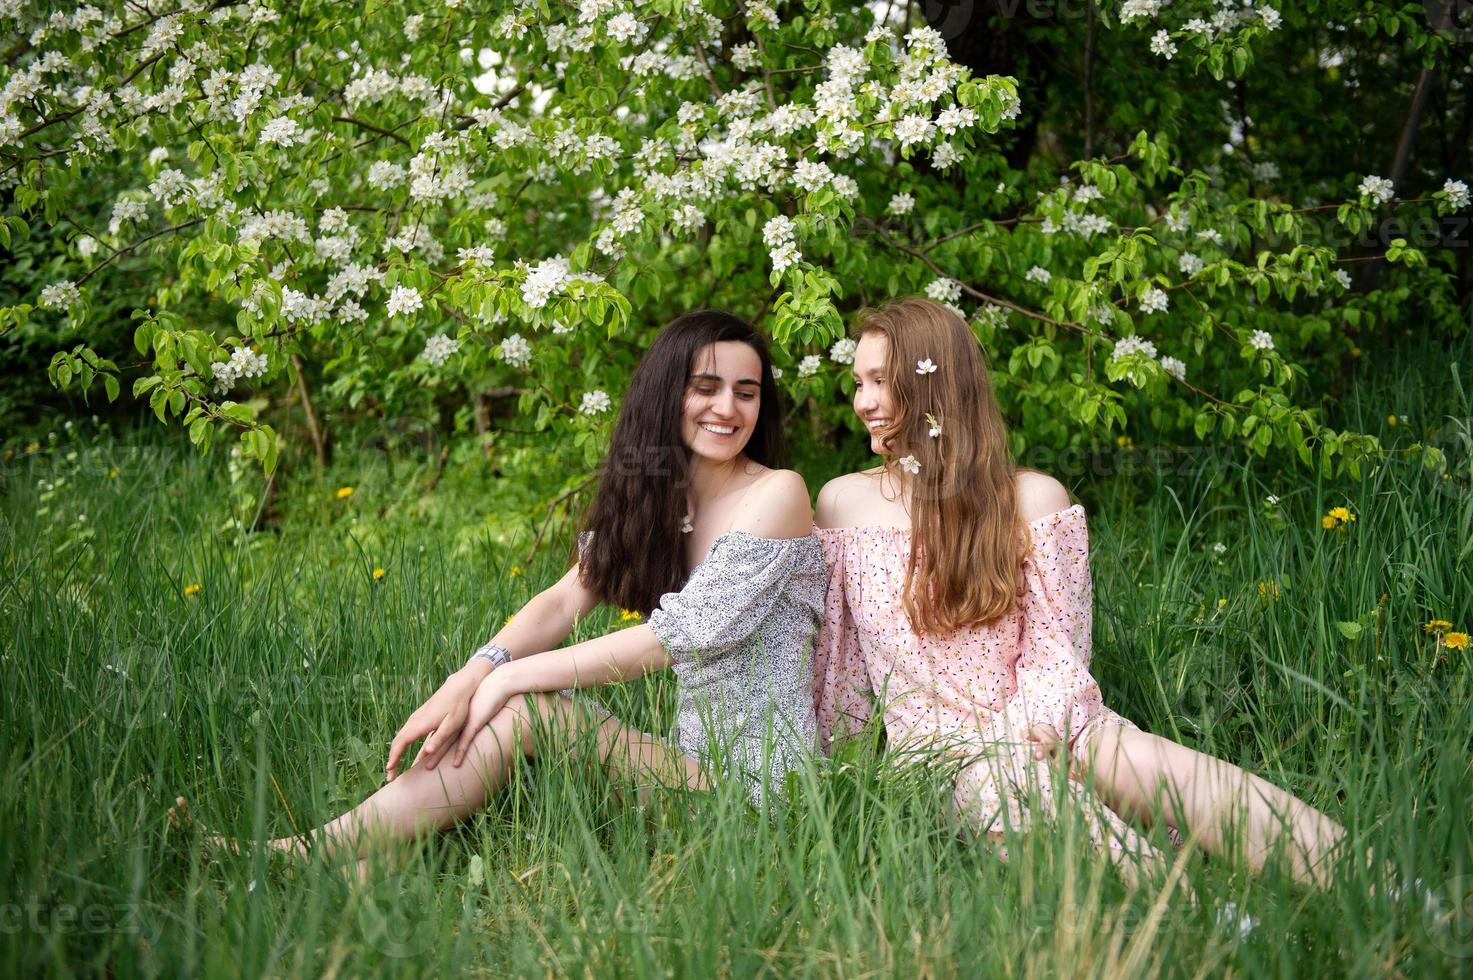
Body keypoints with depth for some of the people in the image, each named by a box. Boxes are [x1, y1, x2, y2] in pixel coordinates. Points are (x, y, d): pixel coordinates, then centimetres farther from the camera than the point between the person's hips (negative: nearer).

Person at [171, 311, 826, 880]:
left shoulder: (776, 494, -10)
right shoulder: (651, 497, 13)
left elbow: (680, 636, -17)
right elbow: (567, 600, 0)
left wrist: (510, 678, -15)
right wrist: (470, 678, -19)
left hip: (753, 778, -6)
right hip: (693, 756, 6)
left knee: (524, 709, -21)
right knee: (517, 705, -16)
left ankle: (304, 856, -21)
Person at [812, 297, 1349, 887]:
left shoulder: (1033, 500, 5)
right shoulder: (843, 502, 9)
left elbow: (1056, 652, 0)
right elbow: (834, 662, 16)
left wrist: (1031, 730, -17)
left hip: (1033, 728, 0)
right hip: (929, 745, 0)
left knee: (1146, 763, -34)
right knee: (1002, 780, -38)